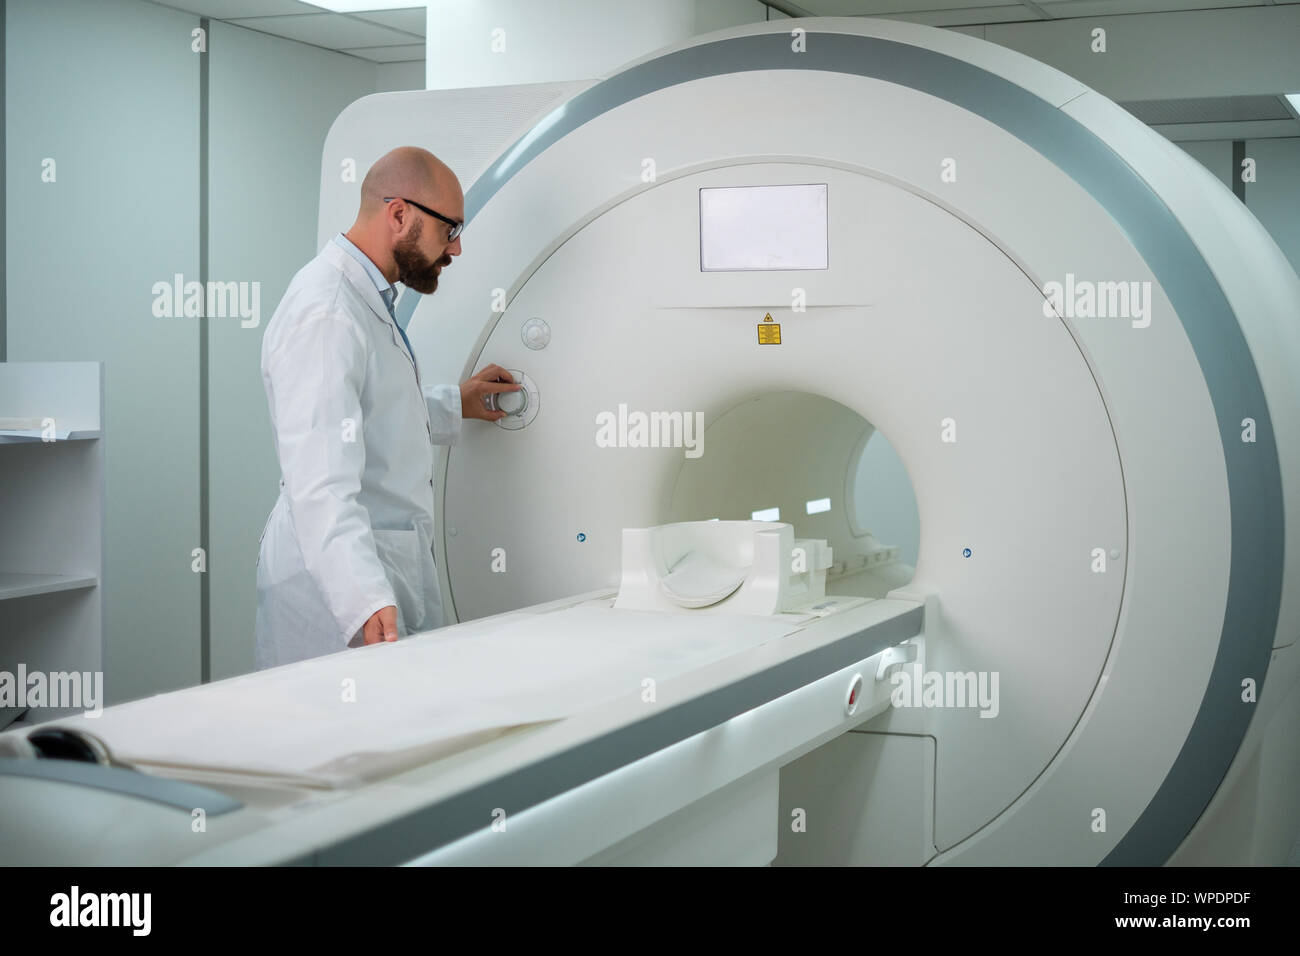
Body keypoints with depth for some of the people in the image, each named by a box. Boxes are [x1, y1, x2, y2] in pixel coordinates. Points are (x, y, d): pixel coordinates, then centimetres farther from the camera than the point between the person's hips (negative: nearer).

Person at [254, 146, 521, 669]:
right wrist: (367, 602, -40)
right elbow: (321, 484, -30)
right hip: (339, 585, -10)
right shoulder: (324, 313, -19)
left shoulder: (369, 300, 15)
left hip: (391, 572, 10)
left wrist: (453, 406, 32)